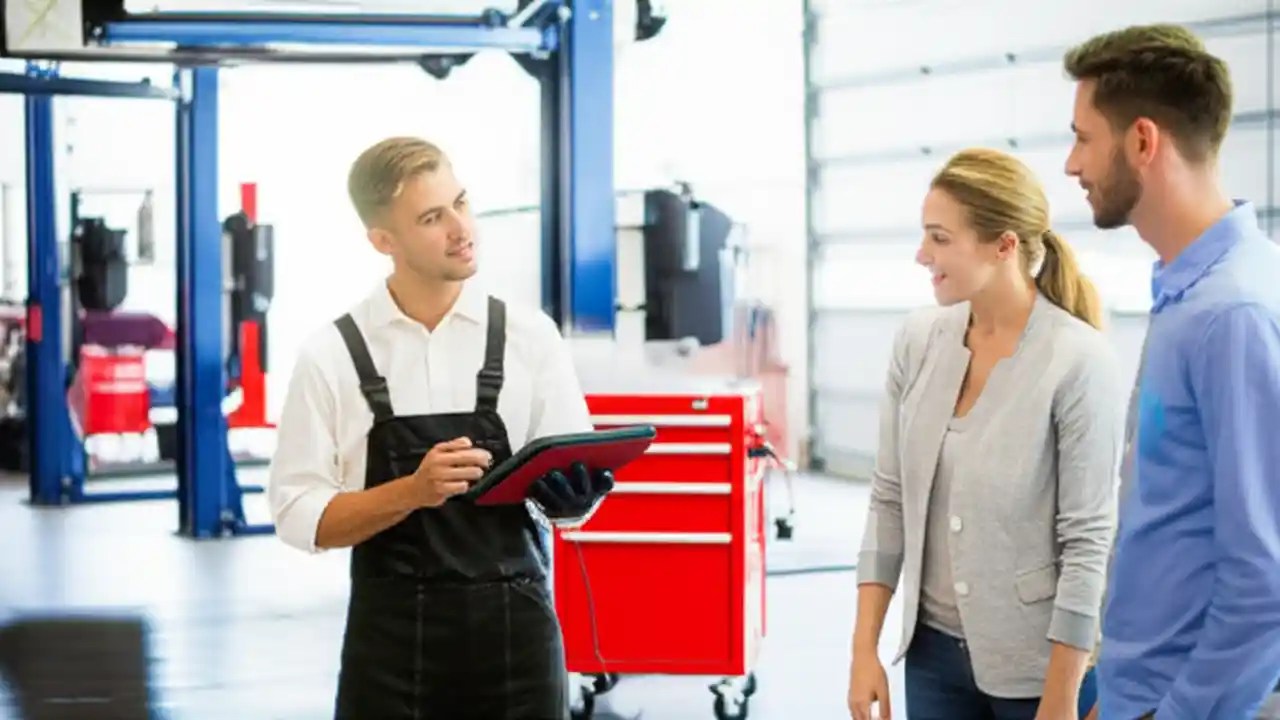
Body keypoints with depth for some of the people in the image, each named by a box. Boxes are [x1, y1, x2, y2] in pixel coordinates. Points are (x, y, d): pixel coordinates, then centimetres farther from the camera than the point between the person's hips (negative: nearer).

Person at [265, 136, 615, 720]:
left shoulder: (529, 338, 2)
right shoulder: (333, 355, -2)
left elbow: (574, 499, 5)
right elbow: (300, 516, -5)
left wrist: (569, 490, -19)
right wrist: (413, 491, -21)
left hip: (514, 633, 1)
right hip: (391, 641, -1)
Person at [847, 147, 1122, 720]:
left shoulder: (1078, 361, -16)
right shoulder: (918, 341, -1)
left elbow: (1088, 541, -14)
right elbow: (890, 498, 5)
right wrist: (865, 648, 1)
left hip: (1037, 664, -5)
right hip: (934, 651, 5)